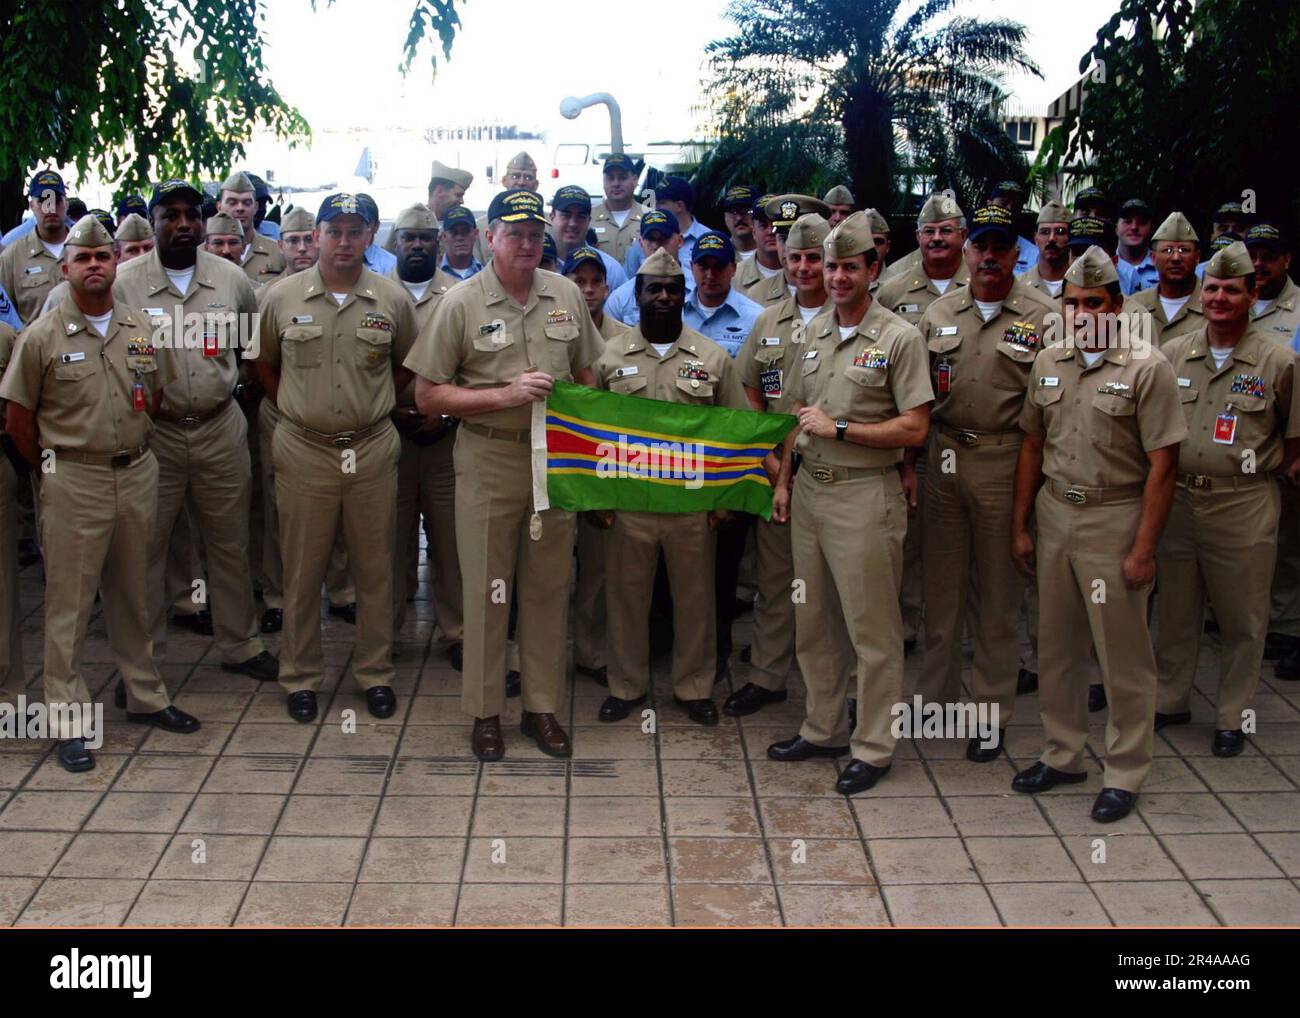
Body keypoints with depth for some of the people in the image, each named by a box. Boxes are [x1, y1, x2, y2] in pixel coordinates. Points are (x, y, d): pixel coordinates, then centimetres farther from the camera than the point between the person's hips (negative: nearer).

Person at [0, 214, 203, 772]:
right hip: (73, 482, -4)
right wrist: (56, 468, 5)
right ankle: (67, 719, 8)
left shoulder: (143, 330, 5)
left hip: (137, 475, 4)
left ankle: (145, 695, 29)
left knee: (133, 595, 16)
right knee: (68, 602, 1)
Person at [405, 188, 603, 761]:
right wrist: (504, 396, -16)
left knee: (549, 588, 10)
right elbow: (427, 396, -7)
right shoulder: (461, 304, -6)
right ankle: (485, 712, 18)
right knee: (487, 590, 4)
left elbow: (587, 376, 14)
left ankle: (542, 707, 23)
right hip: (488, 462, -3)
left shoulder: (566, 295, 6)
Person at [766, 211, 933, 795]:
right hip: (809, 490, 7)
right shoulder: (814, 331, 12)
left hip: (865, 495, -7)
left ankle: (873, 747, 10)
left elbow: (914, 429, -13)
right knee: (813, 622, 14)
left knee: (872, 630, 0)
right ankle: (824, 729, 28)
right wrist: (784, 480, 13)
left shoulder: (900, 338, -9)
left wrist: (838, 429, -15)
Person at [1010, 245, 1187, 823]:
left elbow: (1162, 465, -11)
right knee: (1056, 646, 14)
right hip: (1053, 514, 5)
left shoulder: (1146, 368, -9)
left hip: (1114, 520, -5)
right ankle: (1062, 756, 29)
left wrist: (1144, 549, -15)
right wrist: (1020, 527, 10)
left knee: (1123, 656, 3)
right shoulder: (1048, 363, 8)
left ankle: (1124, 774, 16)